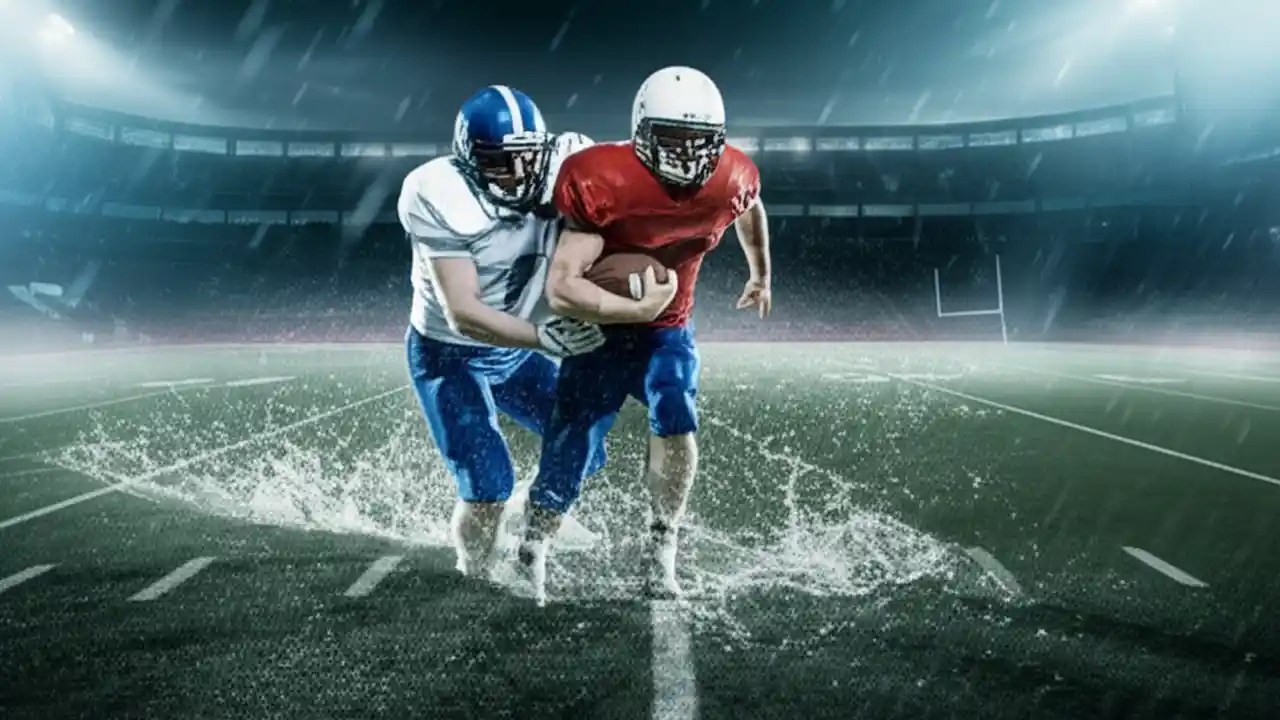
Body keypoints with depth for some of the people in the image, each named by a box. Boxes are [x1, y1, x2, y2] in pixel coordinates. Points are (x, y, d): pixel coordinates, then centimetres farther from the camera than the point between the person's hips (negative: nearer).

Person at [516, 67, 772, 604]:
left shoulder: (732, 178, -13)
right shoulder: (604, 183, -29)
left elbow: (750, 209, 16)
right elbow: (561, 289, -33)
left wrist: (760, 275, 28)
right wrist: (637, 307, -33)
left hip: (668, 333, 3)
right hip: (600, 332, -3)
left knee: (677, 434, -21)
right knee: (566, 468, -1)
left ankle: (662, 555, 5)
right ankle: (530, 560, 30)